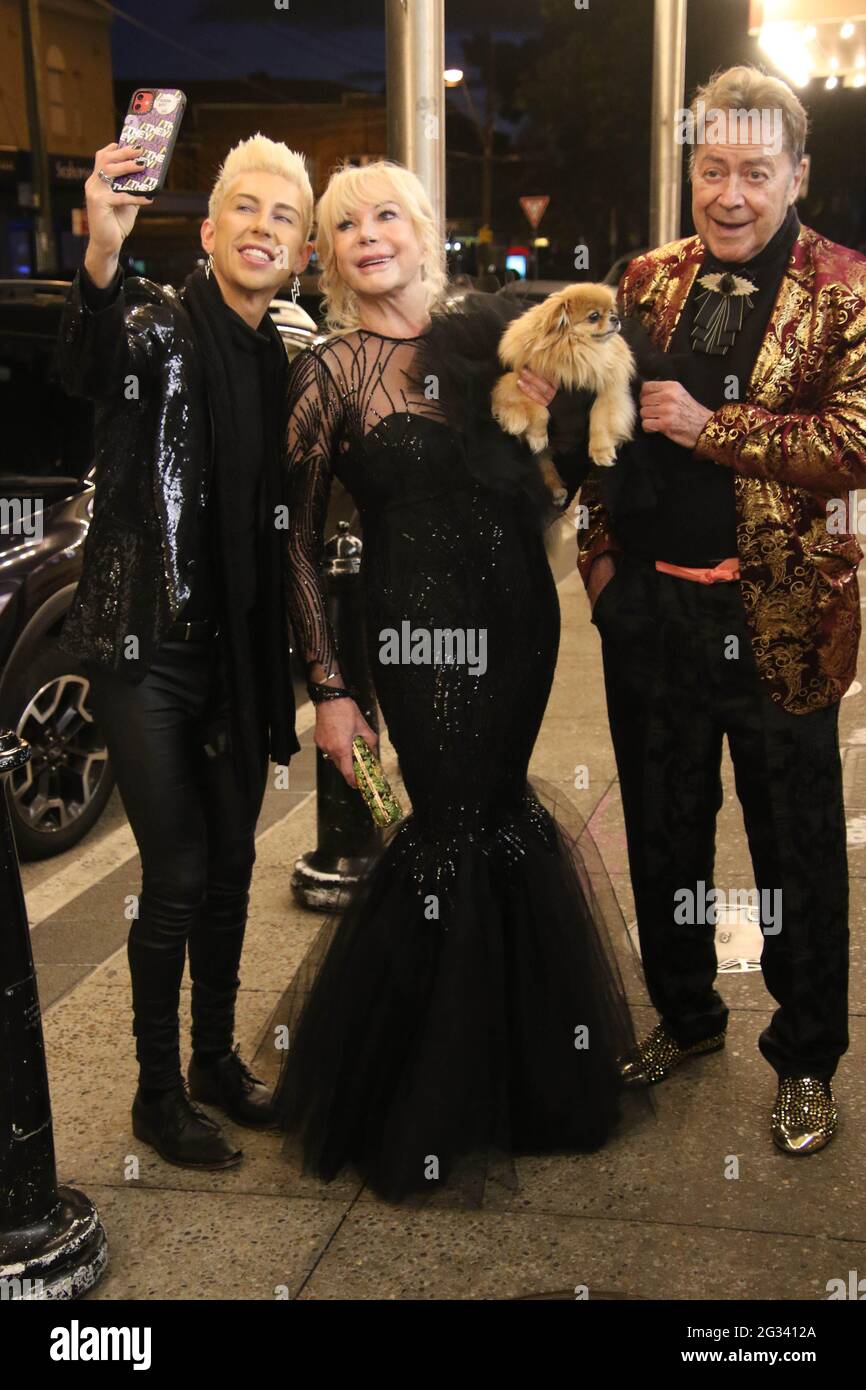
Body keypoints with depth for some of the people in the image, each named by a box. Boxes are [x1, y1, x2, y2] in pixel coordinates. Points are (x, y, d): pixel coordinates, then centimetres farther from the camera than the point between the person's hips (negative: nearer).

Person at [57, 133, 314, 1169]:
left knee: (231, 862, 14)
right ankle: (158, 1092, 16)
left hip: (236, 649, 6)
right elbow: (86, 369, -35)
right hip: (144, 645, -6)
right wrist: (103, 256, -53)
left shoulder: (284, 365, 8)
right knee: (178, 872, -3)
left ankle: (217, 1058, 32)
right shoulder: (158, 324, -10)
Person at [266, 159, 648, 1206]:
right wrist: (328, 688, -6)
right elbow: (296, 540, -4)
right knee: (463, 829, 0)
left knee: (490, 817, 13)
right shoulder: (329, 373, -5)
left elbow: (540, 469, 11)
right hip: (417, 626, -4)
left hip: (518, 612, 4)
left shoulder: (486, 334, 6)